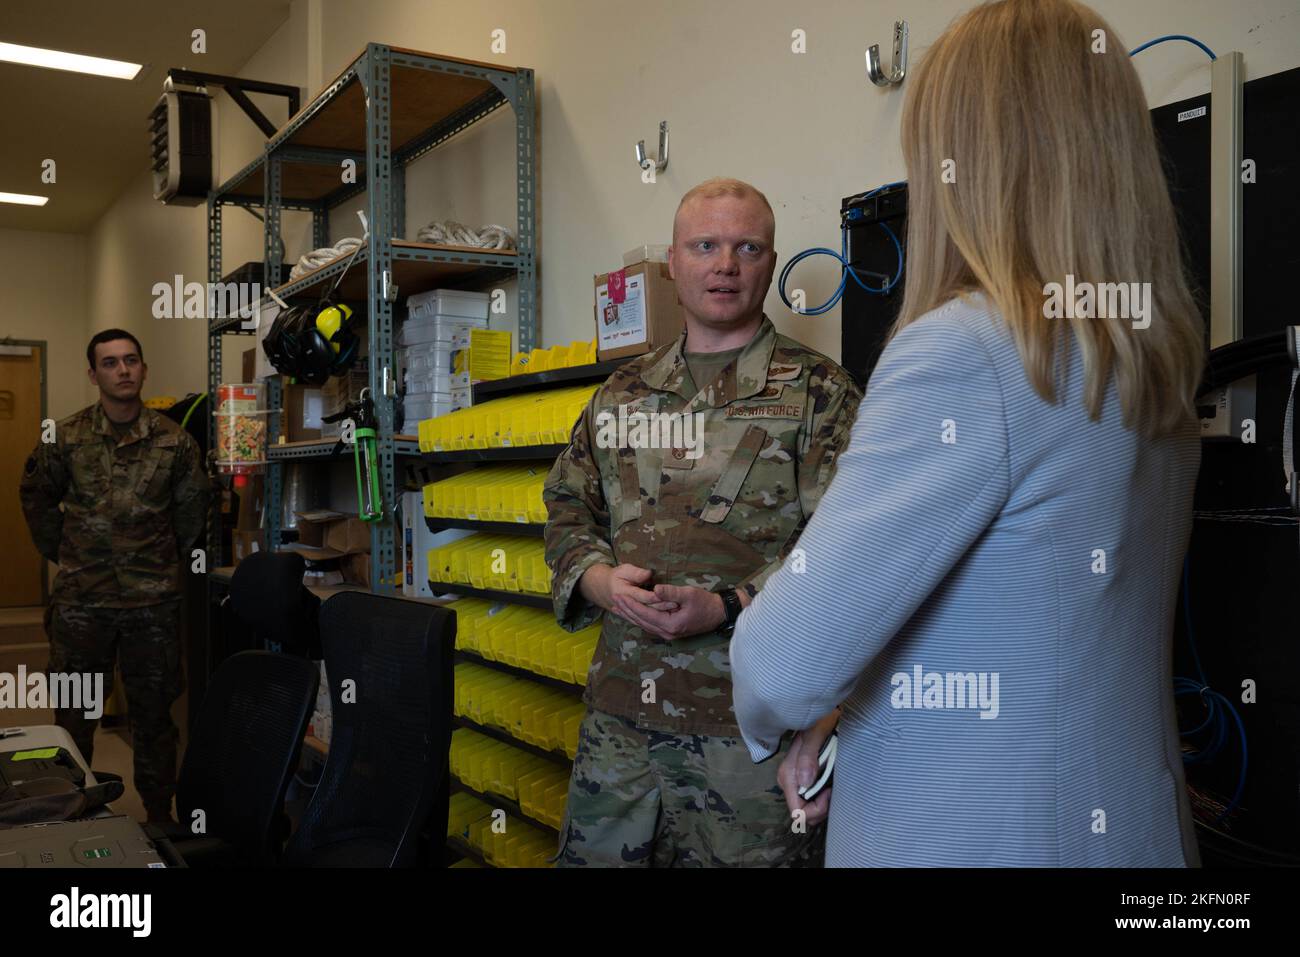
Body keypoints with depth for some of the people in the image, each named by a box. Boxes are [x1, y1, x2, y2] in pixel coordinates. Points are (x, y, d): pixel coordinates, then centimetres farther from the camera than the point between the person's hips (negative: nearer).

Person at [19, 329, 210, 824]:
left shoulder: (175, 441, -1)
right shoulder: (65, 438, -1)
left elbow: (192, 506, 11)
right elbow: (36, 496, 13)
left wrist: (168, 560, 8)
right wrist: (62, 553, 9)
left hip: (154, 602, 0)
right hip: (81, 602, 0)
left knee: (154, 712, 9)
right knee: (73, 716, 9)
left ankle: (160, 816, 21)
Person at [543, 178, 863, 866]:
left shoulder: (818, 392, -1)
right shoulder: (622, 393, 14)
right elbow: (568, 510, 16)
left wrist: (726, 606, -19)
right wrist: (601, 580, -4)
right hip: (619, 712, 4)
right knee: (597, 854, 13)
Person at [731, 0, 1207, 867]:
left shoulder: (964, 351, -23)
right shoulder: (1155, 361, 2)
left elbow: (784, 664, -26)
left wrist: (770, 715, -4)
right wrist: (852, 704, 7)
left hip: (967, 837, -7)